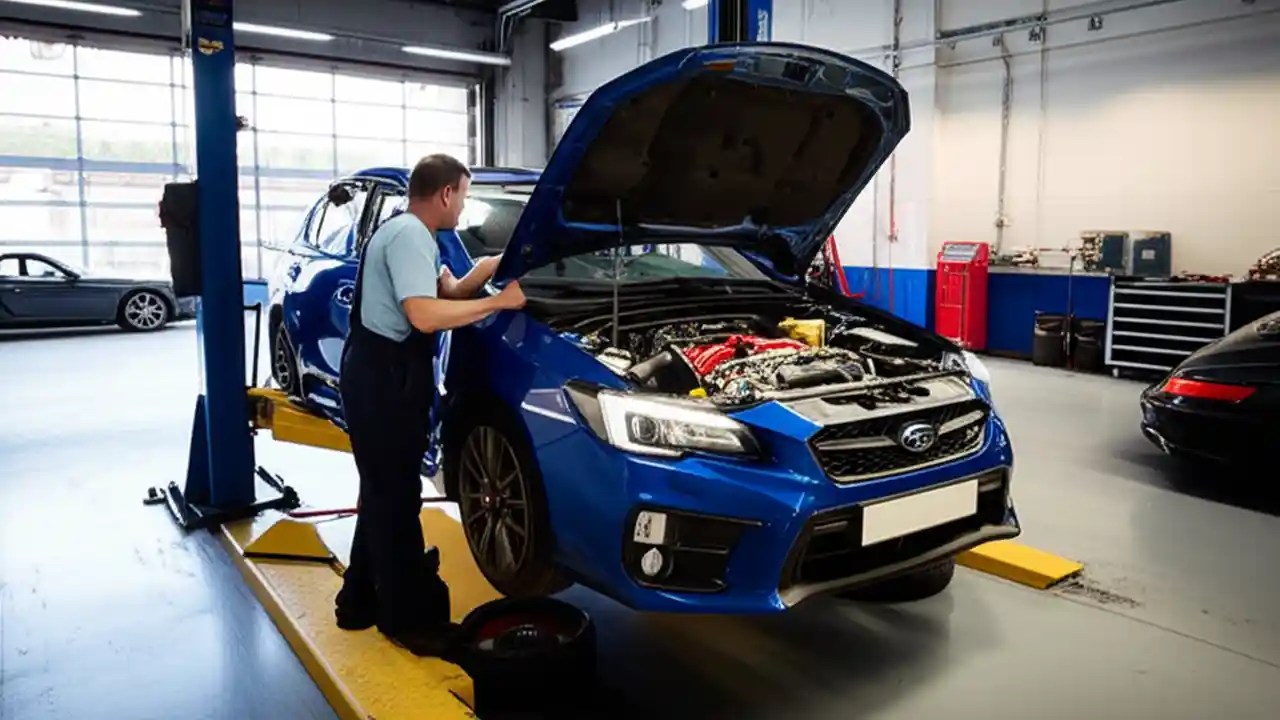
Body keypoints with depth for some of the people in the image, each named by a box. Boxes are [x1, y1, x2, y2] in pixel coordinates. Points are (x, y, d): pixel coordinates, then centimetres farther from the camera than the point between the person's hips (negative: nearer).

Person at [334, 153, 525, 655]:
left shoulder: (411, 234, 18)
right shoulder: (408, 235, -16)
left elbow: (450, 291, 17)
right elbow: (425, 316, -26)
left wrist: (496, 264, 8)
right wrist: (500, 302, -20)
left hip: (387, 373, 11)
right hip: (382, 376, -11)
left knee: (383, 492, 18)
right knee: (395, 497, -3)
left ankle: (362, 599, 30)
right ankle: (411, 618, 8)